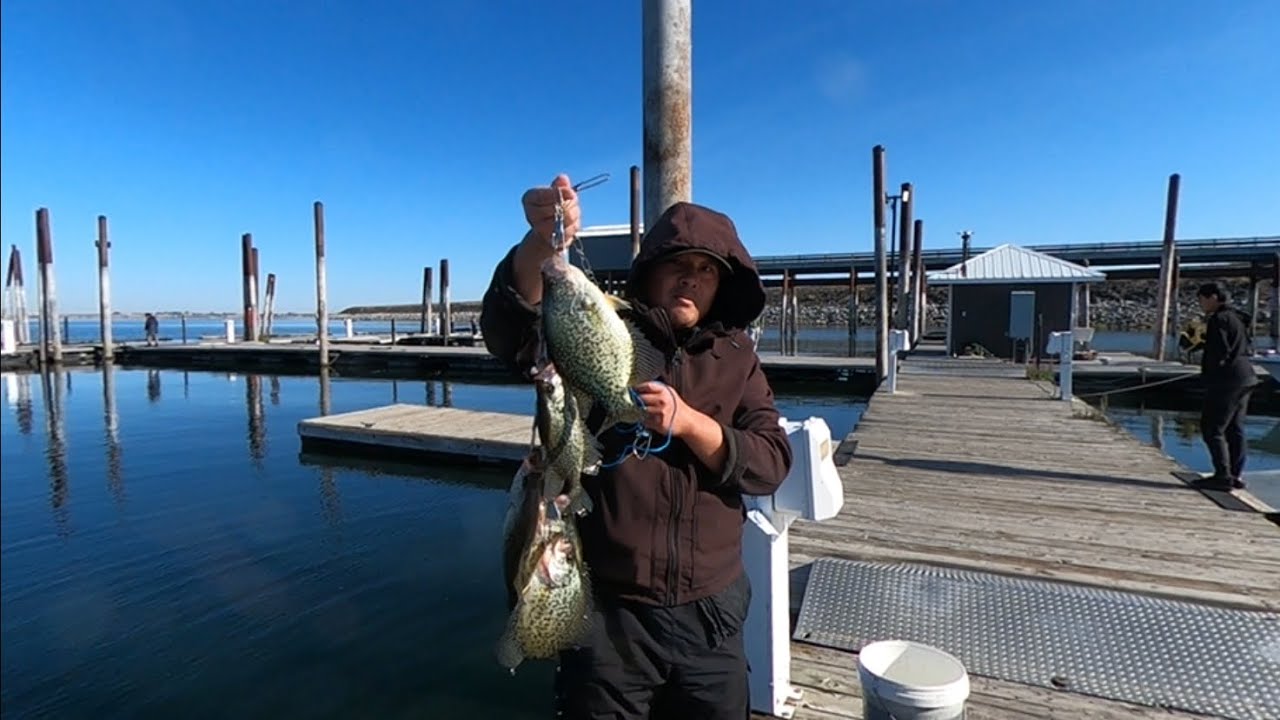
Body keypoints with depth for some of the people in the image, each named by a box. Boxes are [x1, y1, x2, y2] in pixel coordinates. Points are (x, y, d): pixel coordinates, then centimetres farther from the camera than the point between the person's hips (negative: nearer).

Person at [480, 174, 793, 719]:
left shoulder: (736, 357, 3)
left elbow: (771, 463, -4)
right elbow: (510, 329, -23)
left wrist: (687, 422, -19)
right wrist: (541, 241, -40)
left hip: (709, 611, 3)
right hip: (607, 607, -3)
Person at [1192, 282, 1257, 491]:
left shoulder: (1218, 319, -12)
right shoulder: (1237, 318, 16)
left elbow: (1219, 352, -18)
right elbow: (1245, 349, 18)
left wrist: (1208, 374, -7)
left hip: (1226, 380, -10)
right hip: (1245, 379, 10)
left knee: (1212, 428, -5)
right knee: (1235, 429, 13)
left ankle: (1223, 475, -6)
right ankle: (1236, 475, 16)